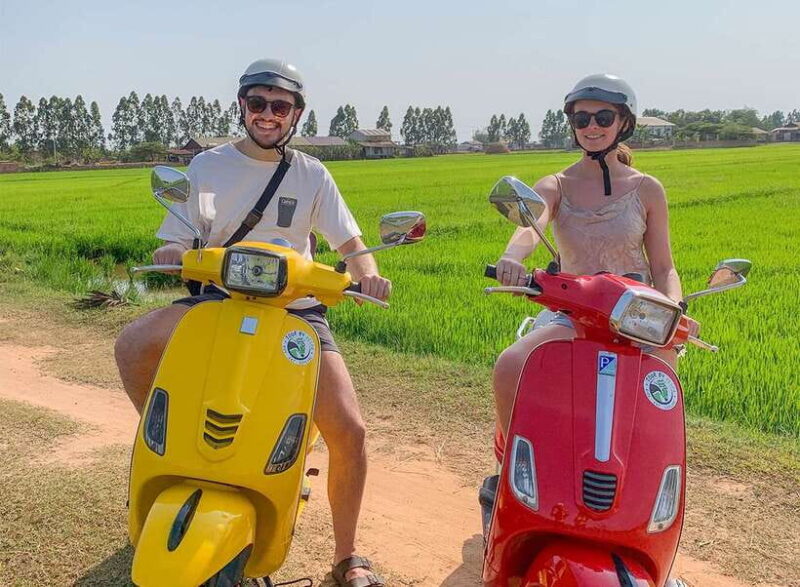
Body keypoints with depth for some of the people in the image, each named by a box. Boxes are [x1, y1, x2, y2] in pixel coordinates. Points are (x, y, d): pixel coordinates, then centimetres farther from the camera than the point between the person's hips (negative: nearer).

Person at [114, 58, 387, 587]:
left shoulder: (311, 174, 7)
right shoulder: (207, 166, 6)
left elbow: (349, 241, 2)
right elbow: (179, 243, 4)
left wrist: (367, 273, -21)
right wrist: (171, 255, -21)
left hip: (296, 308, 0)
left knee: (350, 431, -15)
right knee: (132, 346, -29)